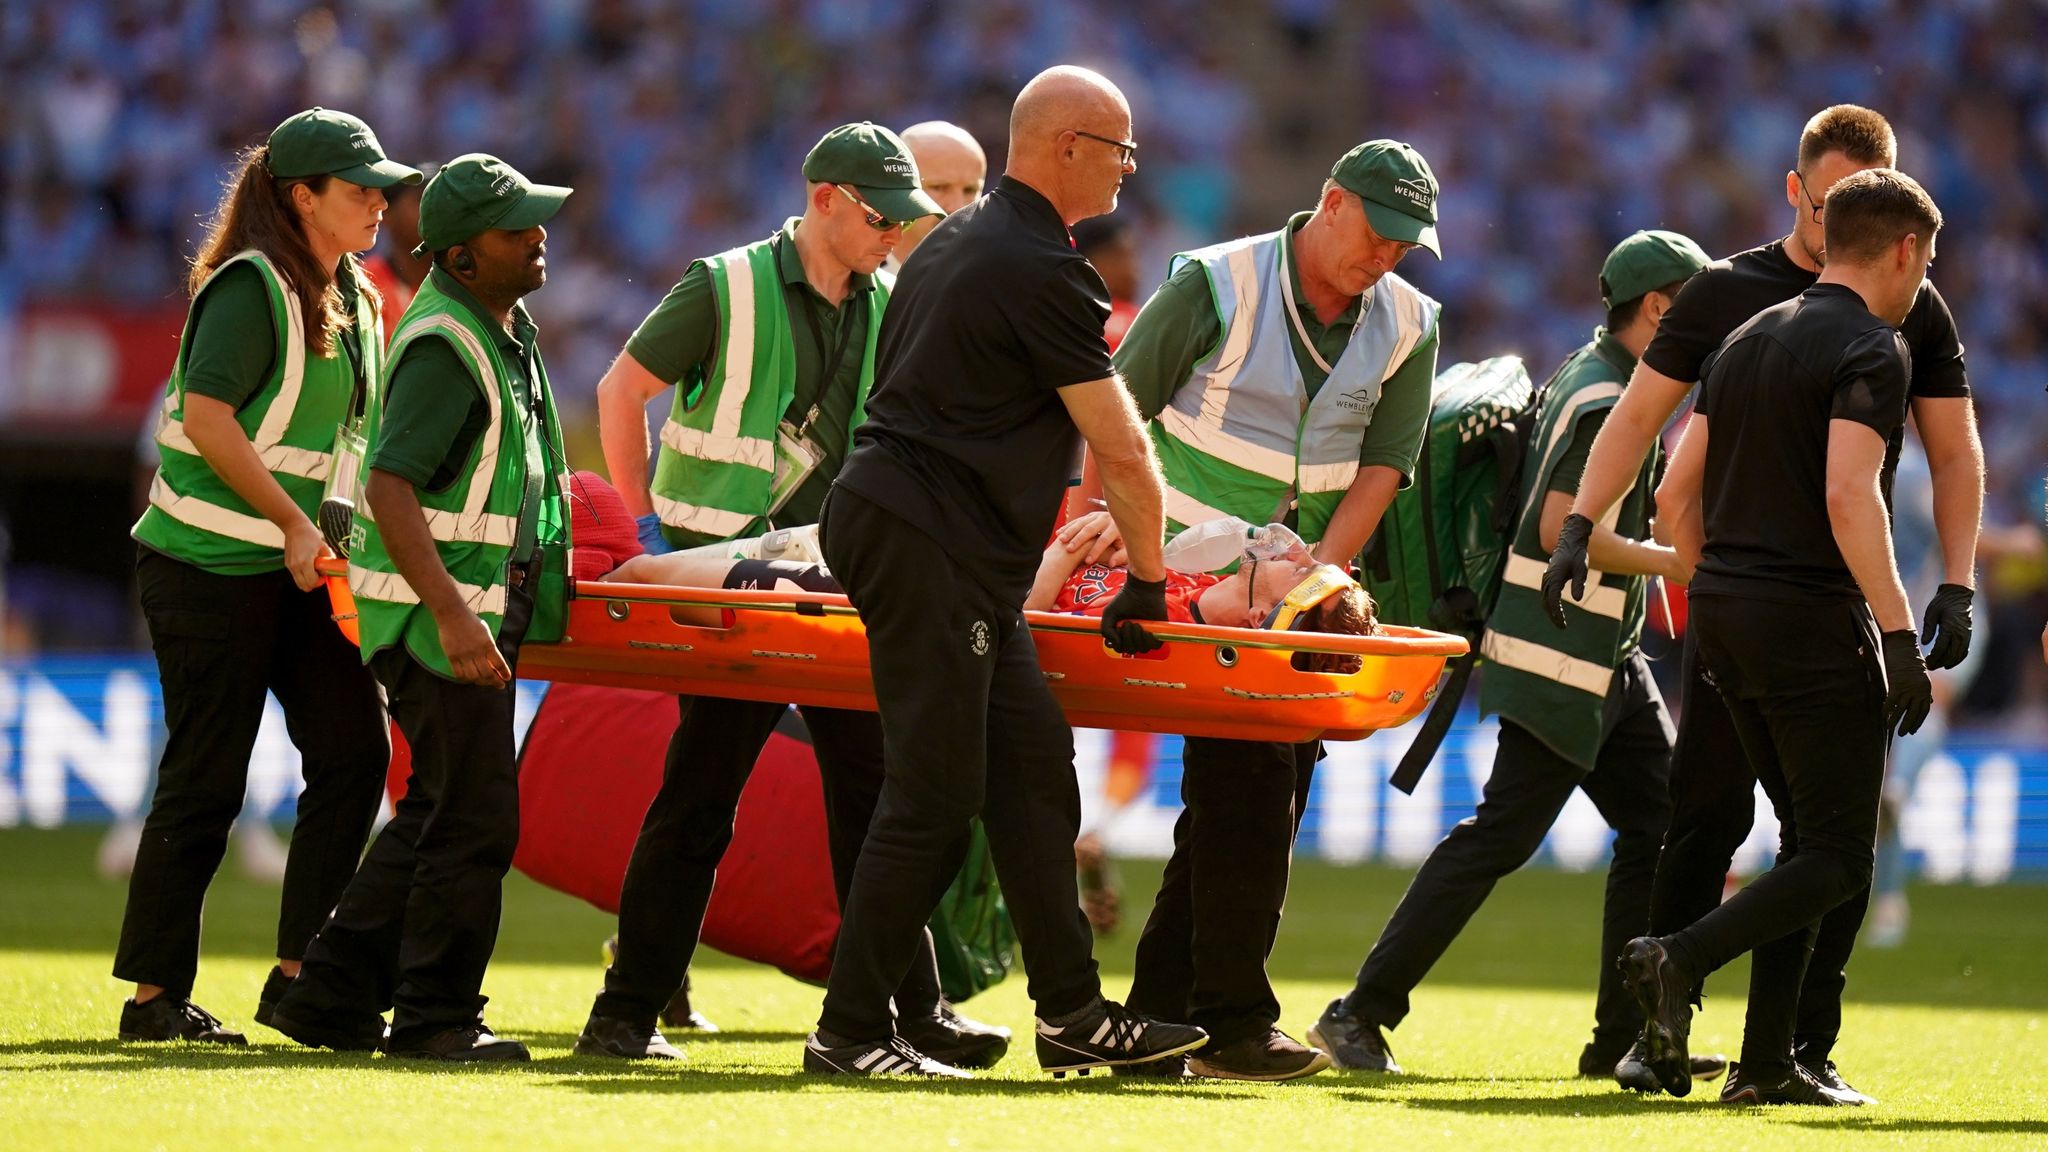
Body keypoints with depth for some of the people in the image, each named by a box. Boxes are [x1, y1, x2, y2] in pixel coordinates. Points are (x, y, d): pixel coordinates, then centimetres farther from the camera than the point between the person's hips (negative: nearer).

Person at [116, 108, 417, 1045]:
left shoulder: (352, 296, 12)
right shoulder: (251, 288, -14)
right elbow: (206, 419, -22)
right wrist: (295, 524, -21)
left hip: (297, 567, 8)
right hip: (210, 569, -8)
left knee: (352, 752, 0)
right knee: (206, 780, -4)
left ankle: (299, 977, 5)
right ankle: (153, 996, 4)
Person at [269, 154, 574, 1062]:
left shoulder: (507, 326, 12)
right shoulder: (443, 346, -19)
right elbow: (390, 487, -26)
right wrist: (451, 614, -32)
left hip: (481, 605, 10)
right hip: (436, 612, -10)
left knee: (438, 813, 14)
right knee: (473, 819, -7)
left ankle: (332, 997, 20)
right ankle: (437, 1016, 2)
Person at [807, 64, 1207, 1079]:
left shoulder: (957, 242, 18)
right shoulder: (1041, 271, -14)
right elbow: (1124, 450, -12)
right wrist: (1144, 586, 0)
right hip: (932, 547, -10)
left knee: (1033, 765, 9)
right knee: (935, 794, -9)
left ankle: (1073, 1014, 9)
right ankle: (849, 1031, -7)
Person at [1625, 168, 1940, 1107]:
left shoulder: (1747, 342, 16)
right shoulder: (1872, 350, -9)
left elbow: (1677, 492, 16)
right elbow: (1849, 498, -22)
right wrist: (1899, 634, -22)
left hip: (1726, 616, 8)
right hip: (1815, 622, -8)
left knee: (1808, 843, 15)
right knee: (1837, 861, -4)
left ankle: (1765, 1064, 8)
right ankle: (1680, 959, -25)